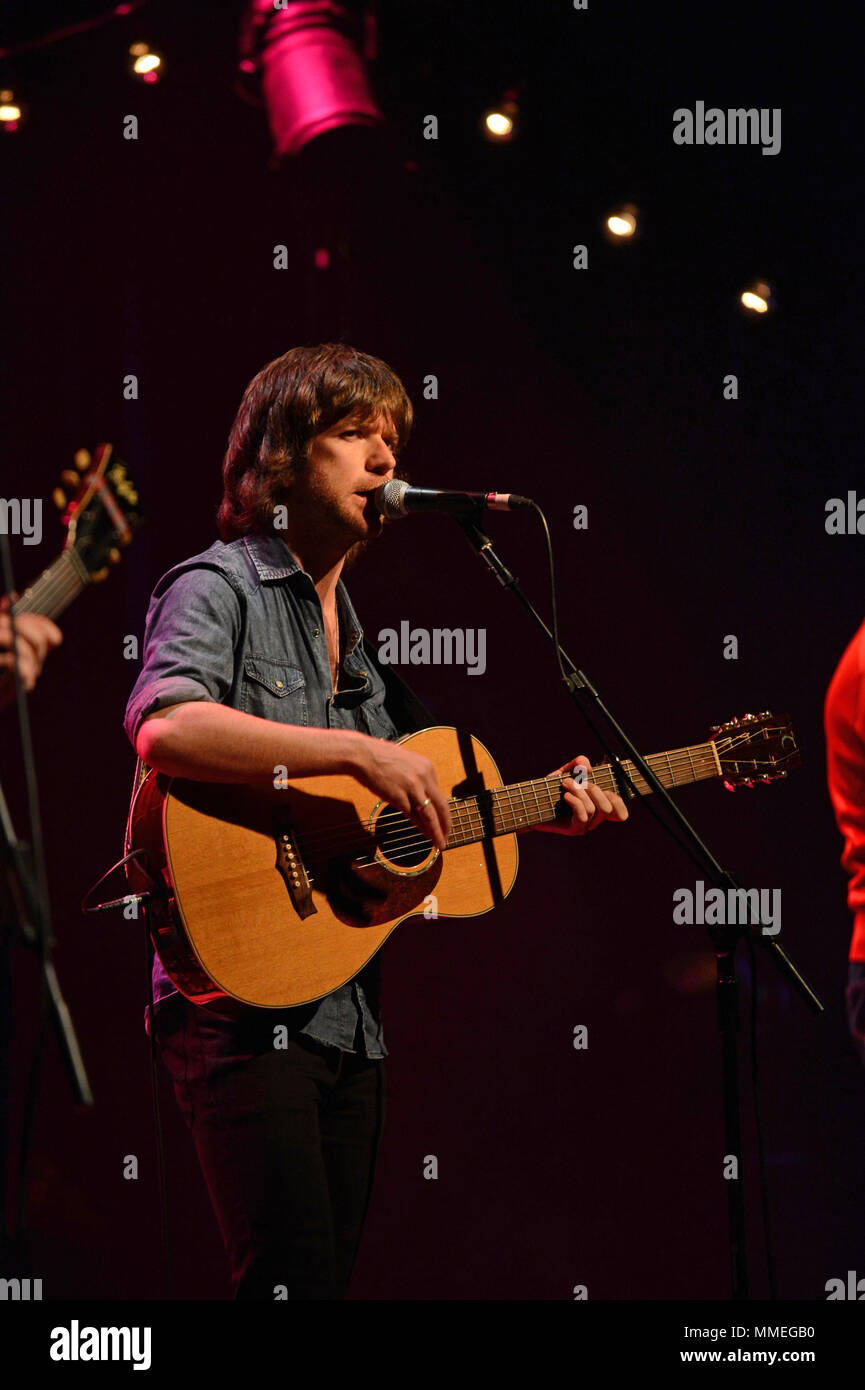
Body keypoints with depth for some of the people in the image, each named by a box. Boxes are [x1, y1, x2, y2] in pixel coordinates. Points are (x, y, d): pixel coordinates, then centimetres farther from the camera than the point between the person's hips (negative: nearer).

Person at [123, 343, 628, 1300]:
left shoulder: (356, 633, 21)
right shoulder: (218, 589, -5)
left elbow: (414, 804, 24)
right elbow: (163, 727, -26)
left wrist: (544, 808, 9)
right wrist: (357, 753, -27)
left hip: (349, 1014, 9)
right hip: (242, 1003, -8)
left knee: (331, 1277, 8)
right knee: (291, 1283, -17)